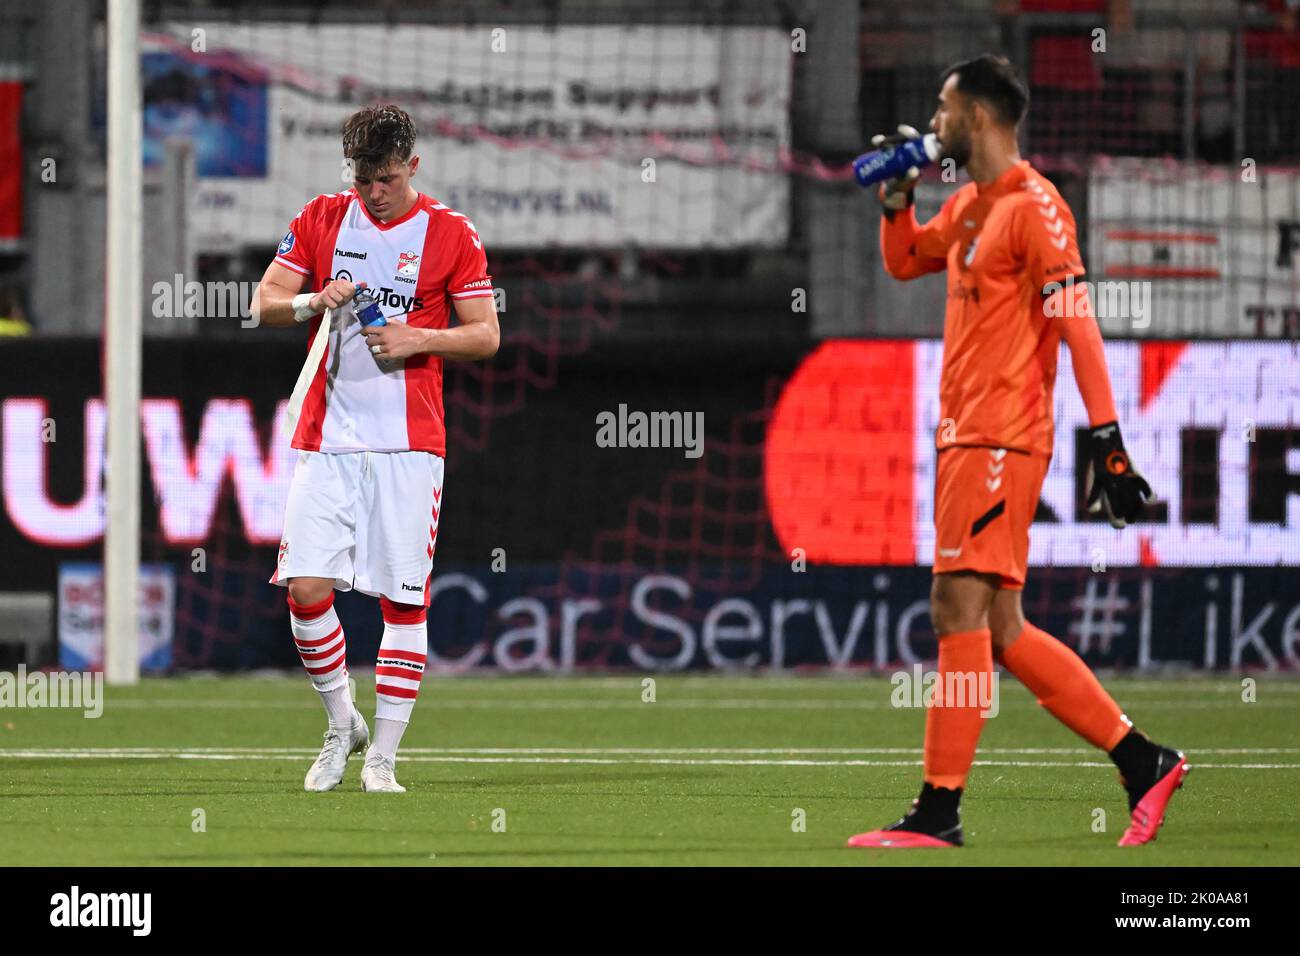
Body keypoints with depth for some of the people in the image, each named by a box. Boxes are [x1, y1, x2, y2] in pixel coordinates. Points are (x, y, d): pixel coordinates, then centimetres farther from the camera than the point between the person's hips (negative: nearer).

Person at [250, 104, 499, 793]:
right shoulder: (320, 220, 8)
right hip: (326, 442, 2)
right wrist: (314, 301, -13)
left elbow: (486, 335, 2)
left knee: (403, 600, -4)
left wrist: (418, 338, -14)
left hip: (409, 445, -2)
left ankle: (383, 756, 4)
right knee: (306, 588, -9)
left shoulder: (451, 234, 2)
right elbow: (264, 303, 8)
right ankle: (342, 727, 12)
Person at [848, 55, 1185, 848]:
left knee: (960, 610, -12)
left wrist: (1107, 441, -22)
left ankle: (940, 812, -12)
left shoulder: (1033, 207, -11)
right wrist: (897, 200, 15)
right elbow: (904, 262, 34)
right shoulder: (968, 207, 16)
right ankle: (1143, 762, 12)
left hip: (1001, 440, -9)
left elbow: (1078, 325, -16)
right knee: (1000, 630, 8)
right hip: (964, 438, 9)